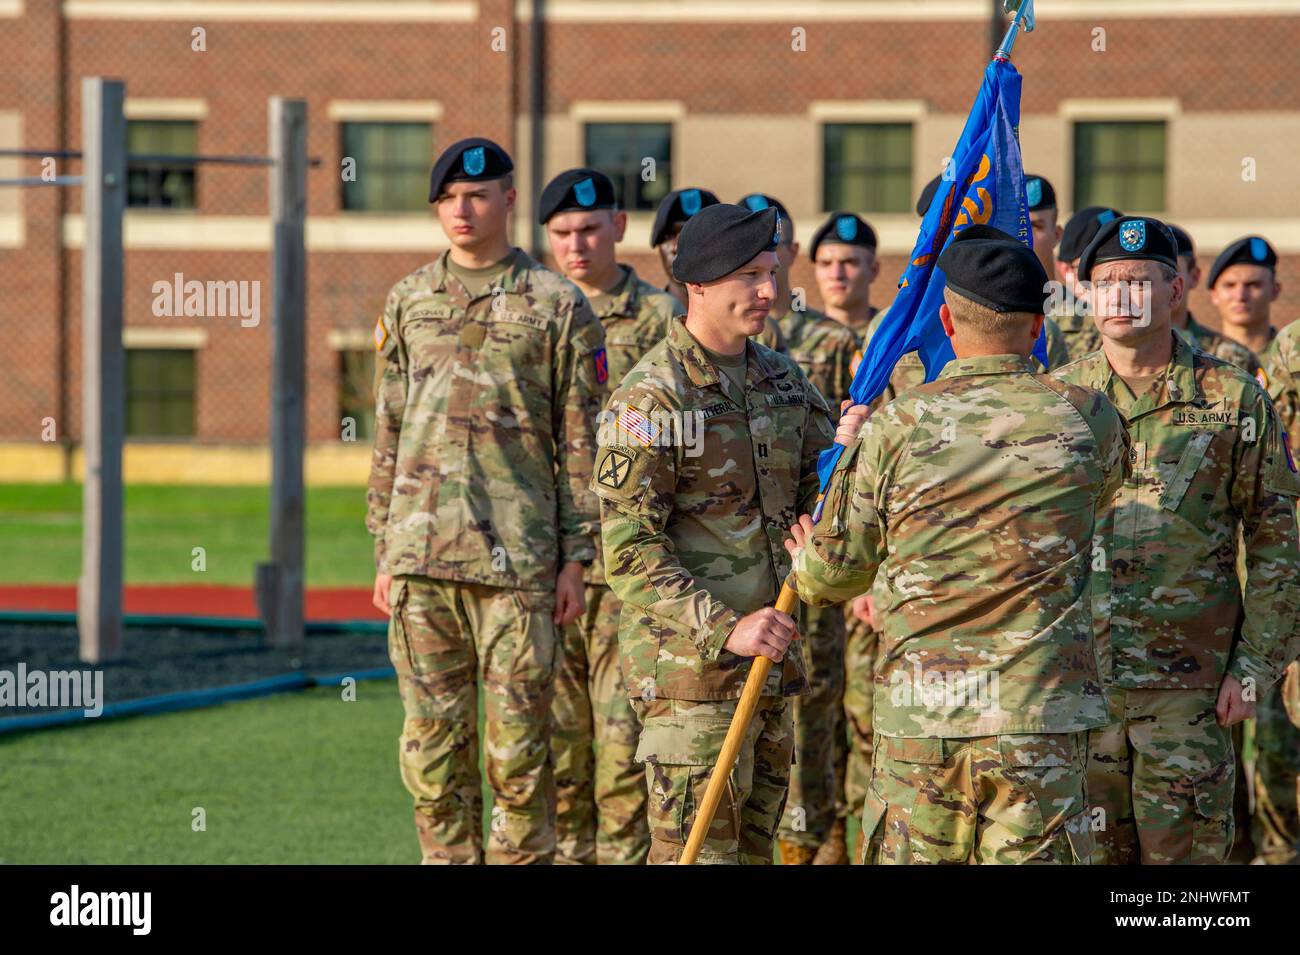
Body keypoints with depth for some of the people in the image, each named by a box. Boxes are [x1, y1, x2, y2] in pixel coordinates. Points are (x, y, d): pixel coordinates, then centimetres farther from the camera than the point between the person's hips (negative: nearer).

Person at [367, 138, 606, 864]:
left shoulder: (557, 306, 3)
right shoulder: (408, 302, 13)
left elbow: (583, 443, 2)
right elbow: (389, 431, 15)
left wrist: (576, 559, -3)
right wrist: (385, 552, 10)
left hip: (518, 558, -3)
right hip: (420, 555, 3)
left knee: (518, 743, -2)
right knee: (434, 741, 5)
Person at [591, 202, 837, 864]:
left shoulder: (784, 380, 11)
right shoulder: (650, 398, -12)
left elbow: (821, 496, 20)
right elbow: (629, 550, -16)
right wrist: (725, 630, -24)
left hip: (768, 659, 8)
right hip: (688, 666, -8)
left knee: (754, 846, 13)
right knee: (696, 851, -9)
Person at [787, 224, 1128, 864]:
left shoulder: (897, 427, -4)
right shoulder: (1085, 418, -2)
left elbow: (835, 572, 5)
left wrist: (806, 564, 29)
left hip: (918, 715, 1)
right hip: (1041, 715, 0)